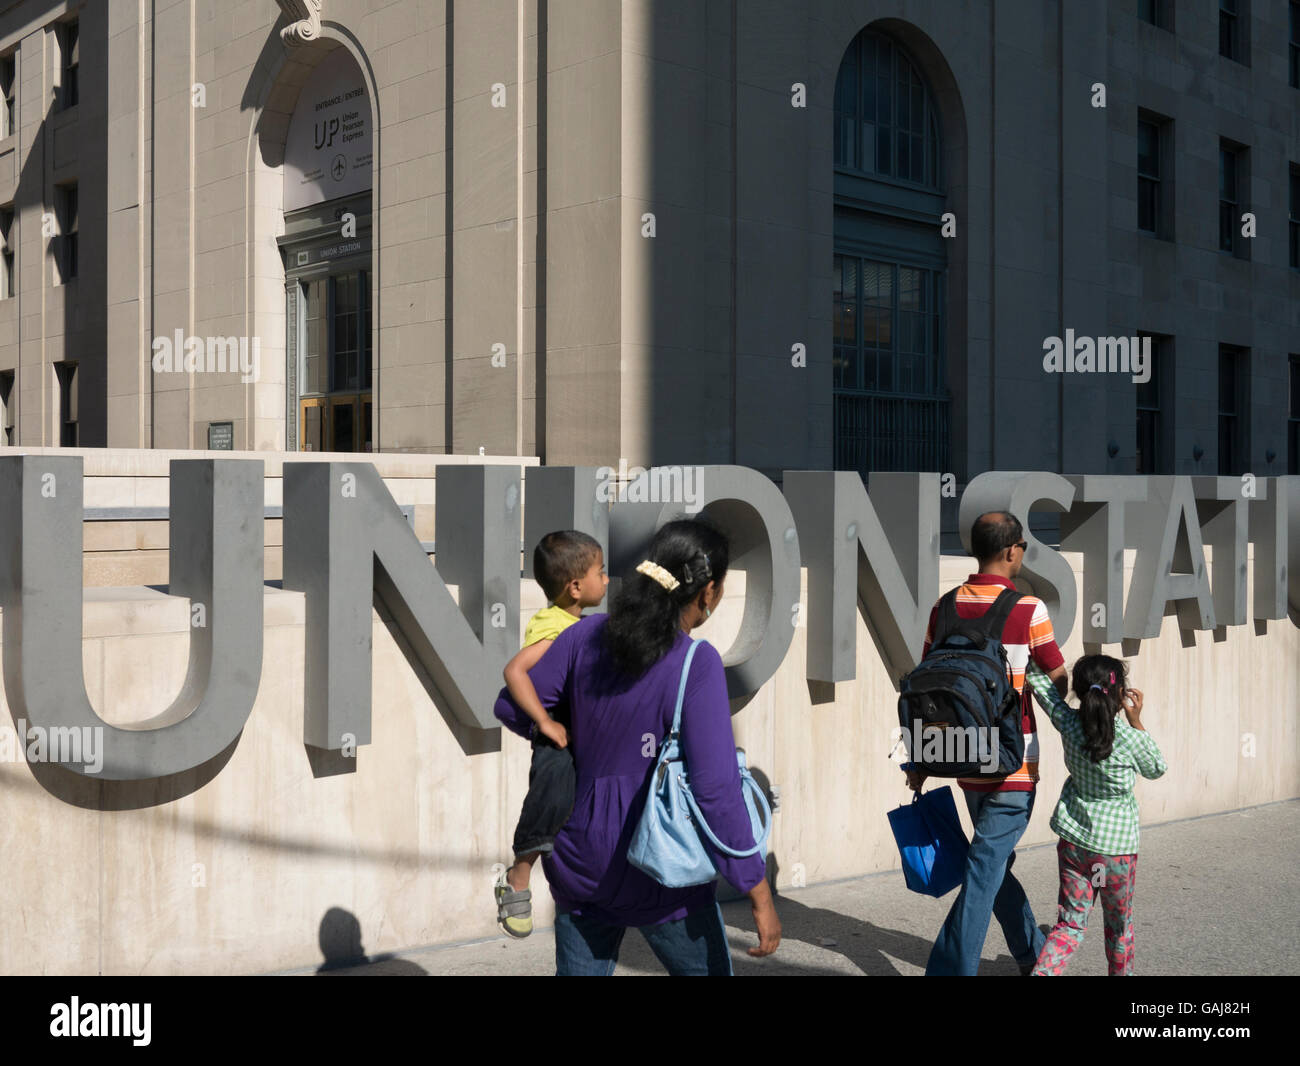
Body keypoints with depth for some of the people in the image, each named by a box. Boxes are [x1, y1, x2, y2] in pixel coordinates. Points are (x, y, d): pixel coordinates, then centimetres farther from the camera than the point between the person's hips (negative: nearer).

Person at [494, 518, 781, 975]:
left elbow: (512, 706, 4)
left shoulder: (588, 634, -5)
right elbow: (716, 788, -21)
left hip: (580, 864, 5)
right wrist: (759, 892, -14)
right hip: (659, 880, -4)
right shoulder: (696, 663, -19)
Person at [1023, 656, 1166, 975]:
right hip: (1116, 846, -3)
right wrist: (1136, 721, 4)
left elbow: (1036, 678, 3)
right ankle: (1121, 973, 35)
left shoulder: (1069, 723, -8)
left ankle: (1042, 971, -12)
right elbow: (1157, 769, 6)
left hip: (1073, 841, 3)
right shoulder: (1129, 738, -16)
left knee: (1071, 924, 7)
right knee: (1119, 924, 19)